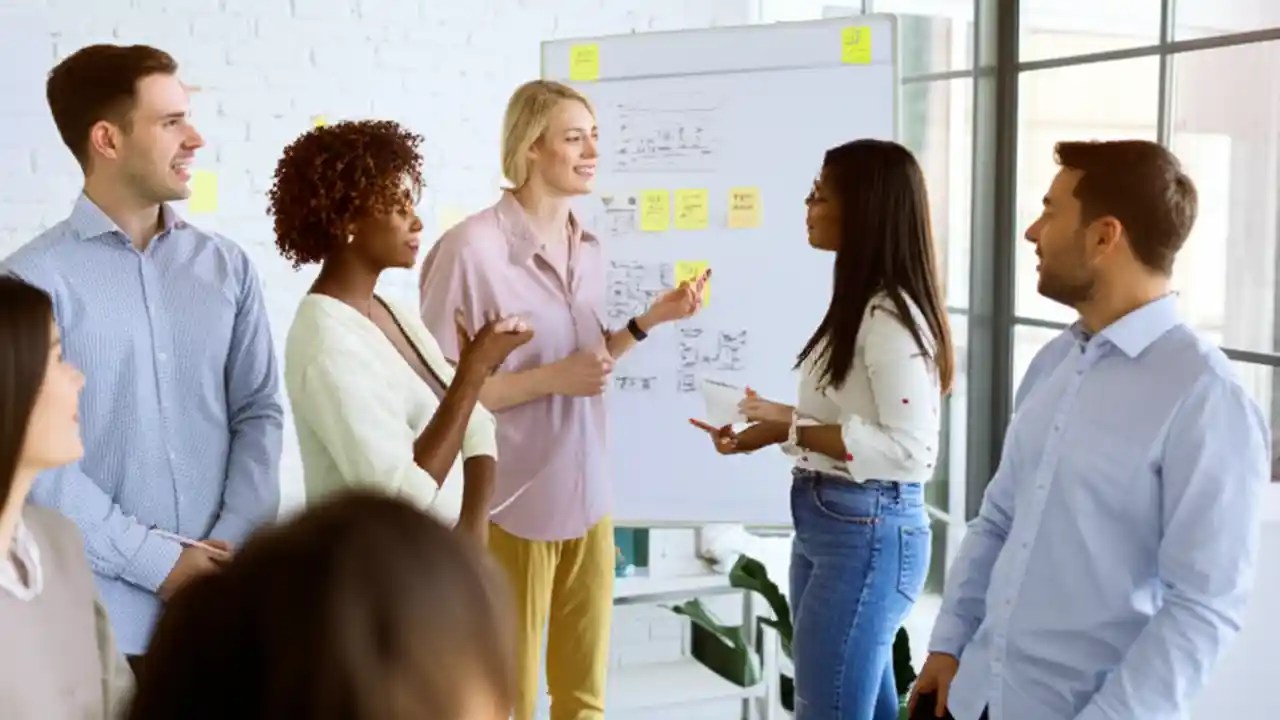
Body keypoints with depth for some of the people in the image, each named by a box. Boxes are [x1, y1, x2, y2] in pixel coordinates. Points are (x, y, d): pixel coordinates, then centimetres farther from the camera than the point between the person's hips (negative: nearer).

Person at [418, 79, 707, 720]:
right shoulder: (473, 248, -18)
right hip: (513, 509, -7)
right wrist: (550, 379, -21)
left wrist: (651, 319, 3)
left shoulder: (588, 249, 6)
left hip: (588, 501, 7)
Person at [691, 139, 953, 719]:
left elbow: (910, 449, -24)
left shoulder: (890, 315, -19)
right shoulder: (857, 305, 12)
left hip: (868, 534, -10)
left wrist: (791, 430, -22)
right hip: (828, 525, 10)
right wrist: (775, 421, 0)